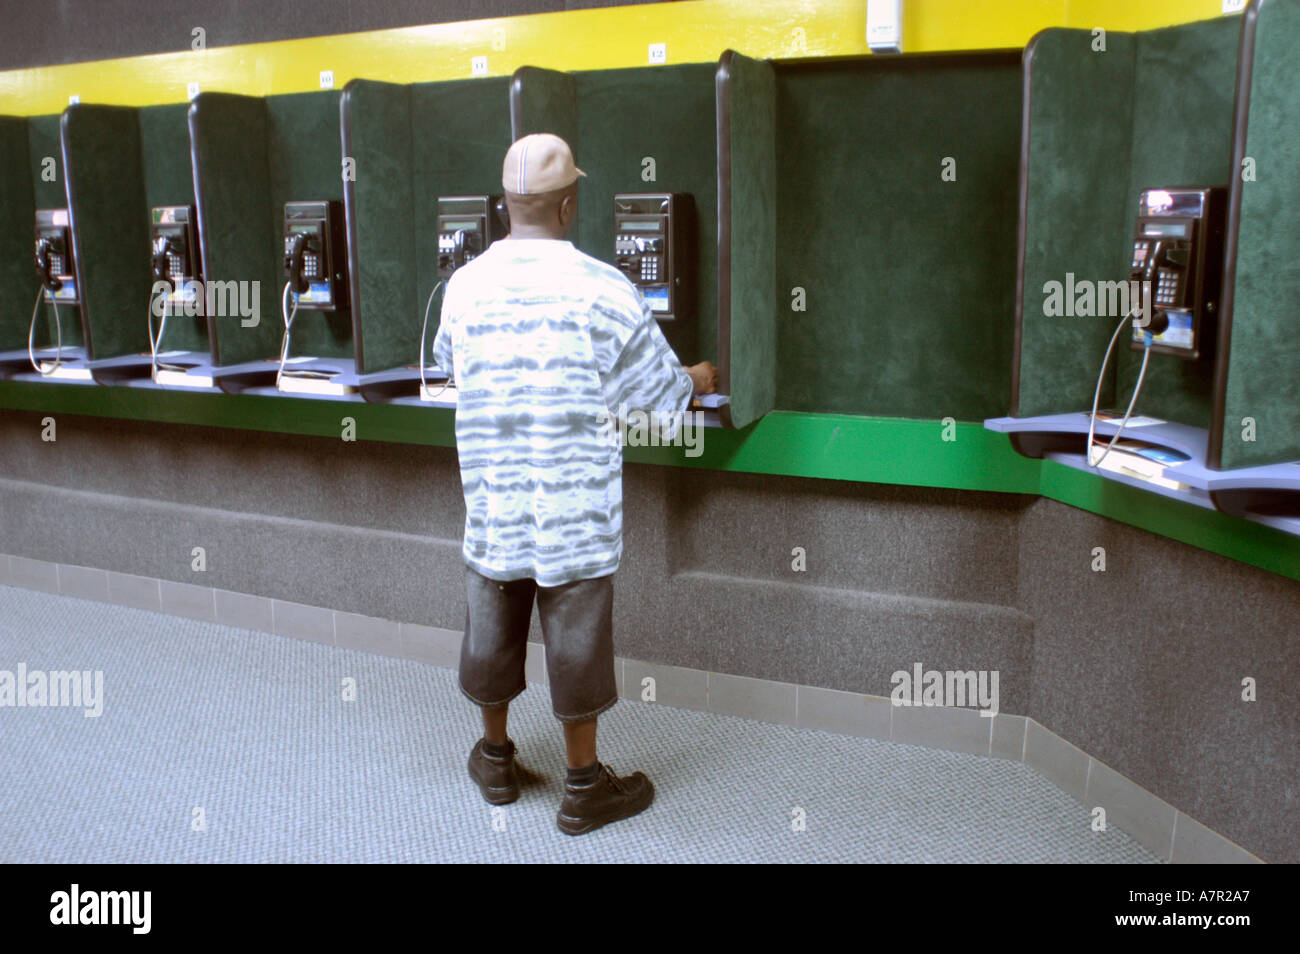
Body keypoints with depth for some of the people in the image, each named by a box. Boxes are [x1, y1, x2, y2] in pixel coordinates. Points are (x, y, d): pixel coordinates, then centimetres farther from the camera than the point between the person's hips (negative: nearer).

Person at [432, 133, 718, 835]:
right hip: (576, 509, -3)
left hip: (491, 500, 4)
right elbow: (660, 389, -5)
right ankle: (584, 786, 23)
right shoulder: (603, 290, -13)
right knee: (575, 639, 9)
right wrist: (699, 380, 18)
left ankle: (495, 758, 38)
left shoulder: (463, 287, -3)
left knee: (492, 628, 19)